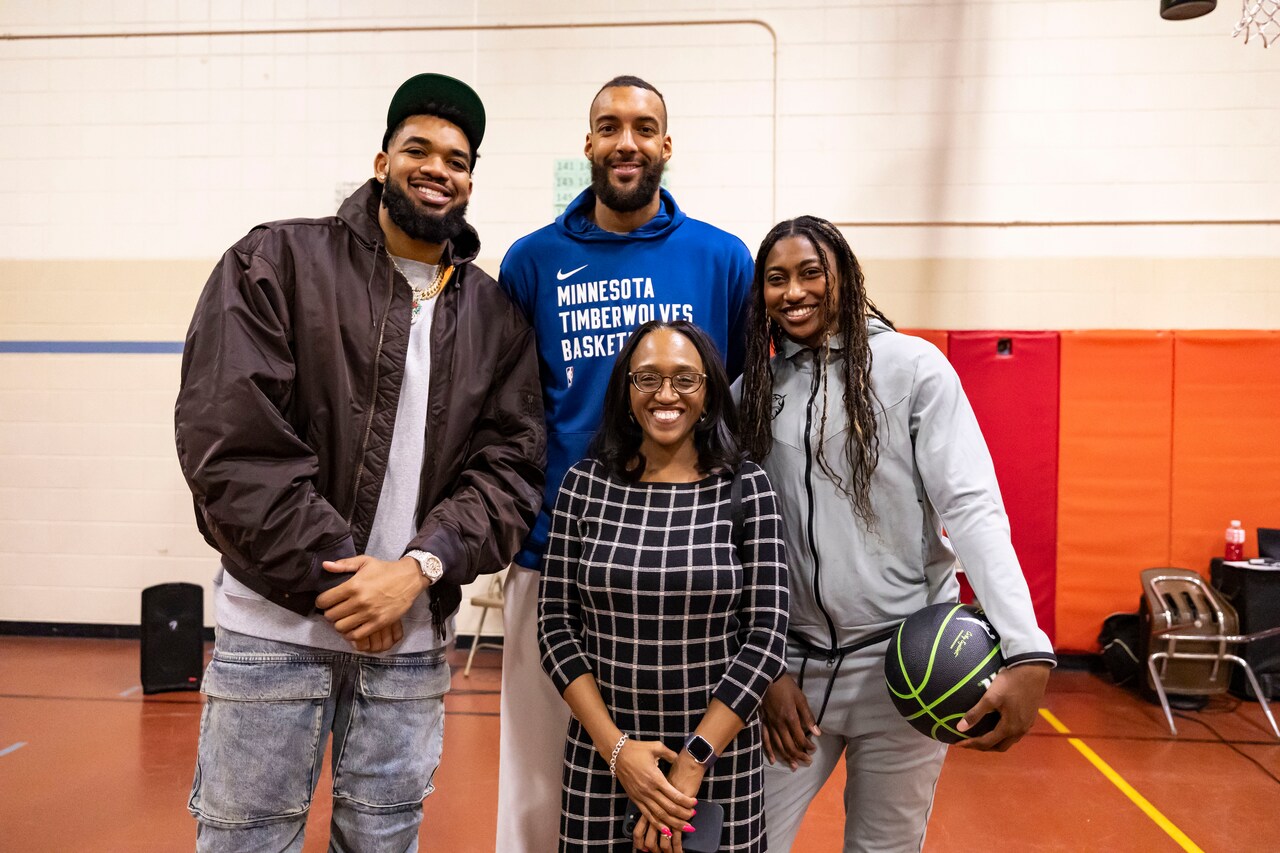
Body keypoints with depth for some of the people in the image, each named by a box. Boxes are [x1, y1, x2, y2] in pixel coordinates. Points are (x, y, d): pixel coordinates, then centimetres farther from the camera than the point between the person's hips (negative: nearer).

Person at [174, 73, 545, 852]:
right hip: (276, 622, -2)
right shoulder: (276, 262, -3)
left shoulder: (495, 313, 6)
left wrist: (420, 567, -15)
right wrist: (337, 579, -14)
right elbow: (230, 441, -11)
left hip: (414, 635, 3)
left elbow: (510, 465, 0)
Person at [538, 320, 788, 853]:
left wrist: (692, 764, -12)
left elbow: (766, 634, -9)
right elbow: (554, 623, -3)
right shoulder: (585, 484, -3)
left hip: (720, 755, -1)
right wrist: (615, 747, -11)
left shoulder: (745, 488, -6)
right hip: (599, 757, 1)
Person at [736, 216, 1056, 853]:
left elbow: (971, 507, -13)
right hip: (792, 657, 3)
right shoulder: (751, 390, 5)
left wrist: (1028, 655, -24)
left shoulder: (913, 366, -6)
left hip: (903, 660, -2)